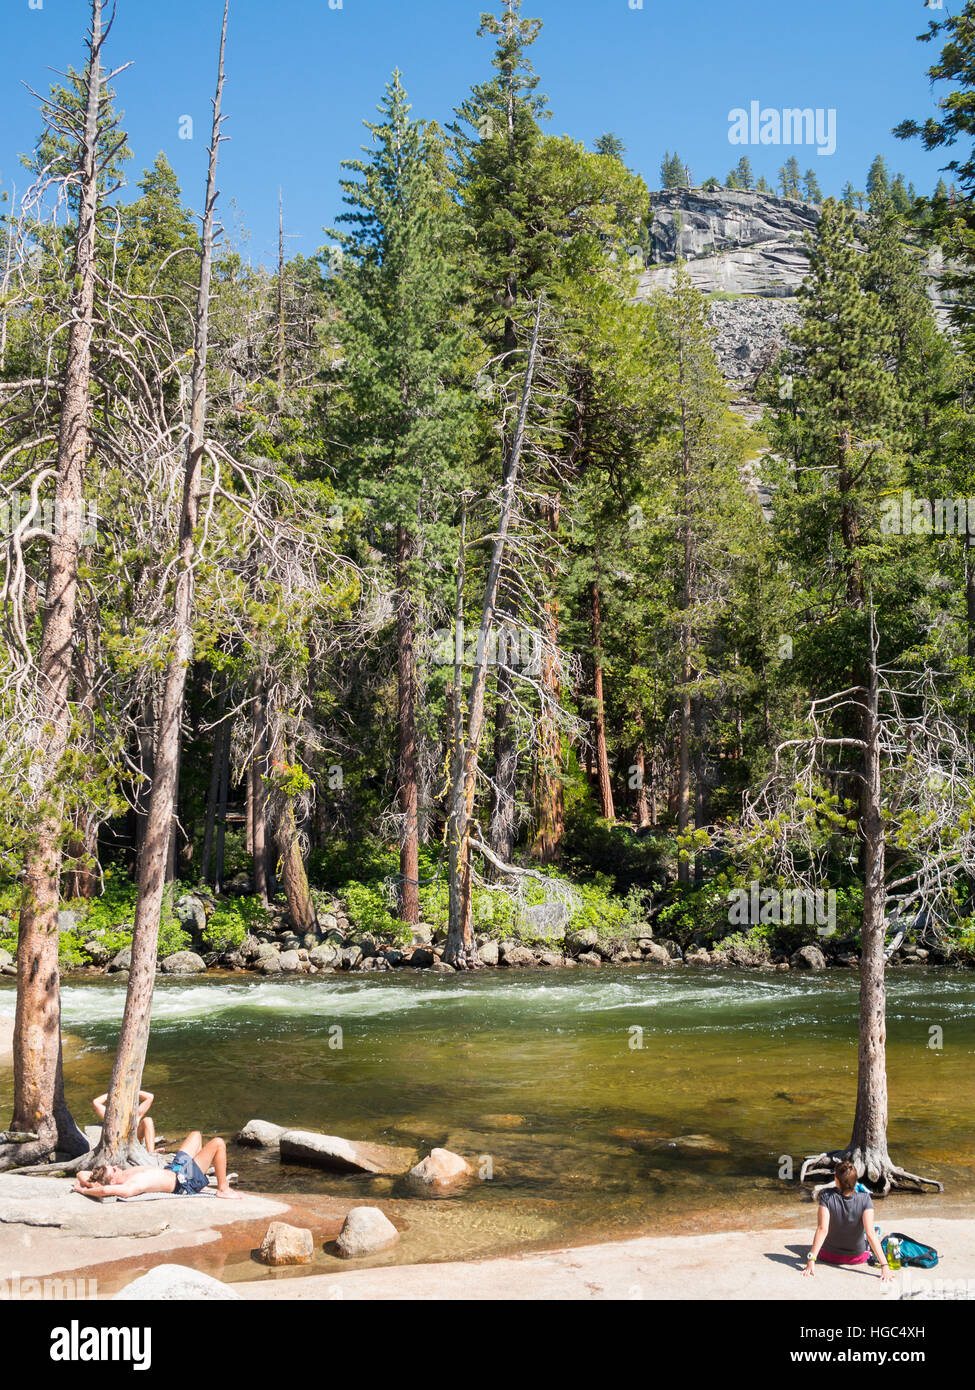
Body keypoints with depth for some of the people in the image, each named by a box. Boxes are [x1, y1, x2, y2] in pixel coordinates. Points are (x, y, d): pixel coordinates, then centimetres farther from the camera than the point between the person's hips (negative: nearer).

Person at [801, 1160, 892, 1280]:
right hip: (858, 1257, 0)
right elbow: (870, 1233, -29)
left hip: (829, 1256, 0)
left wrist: (811, 1259, -26)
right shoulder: (864, 1199, -25)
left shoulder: (826, 1196, -25)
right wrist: (884, 1266, -28)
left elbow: (822, 1229, -28)